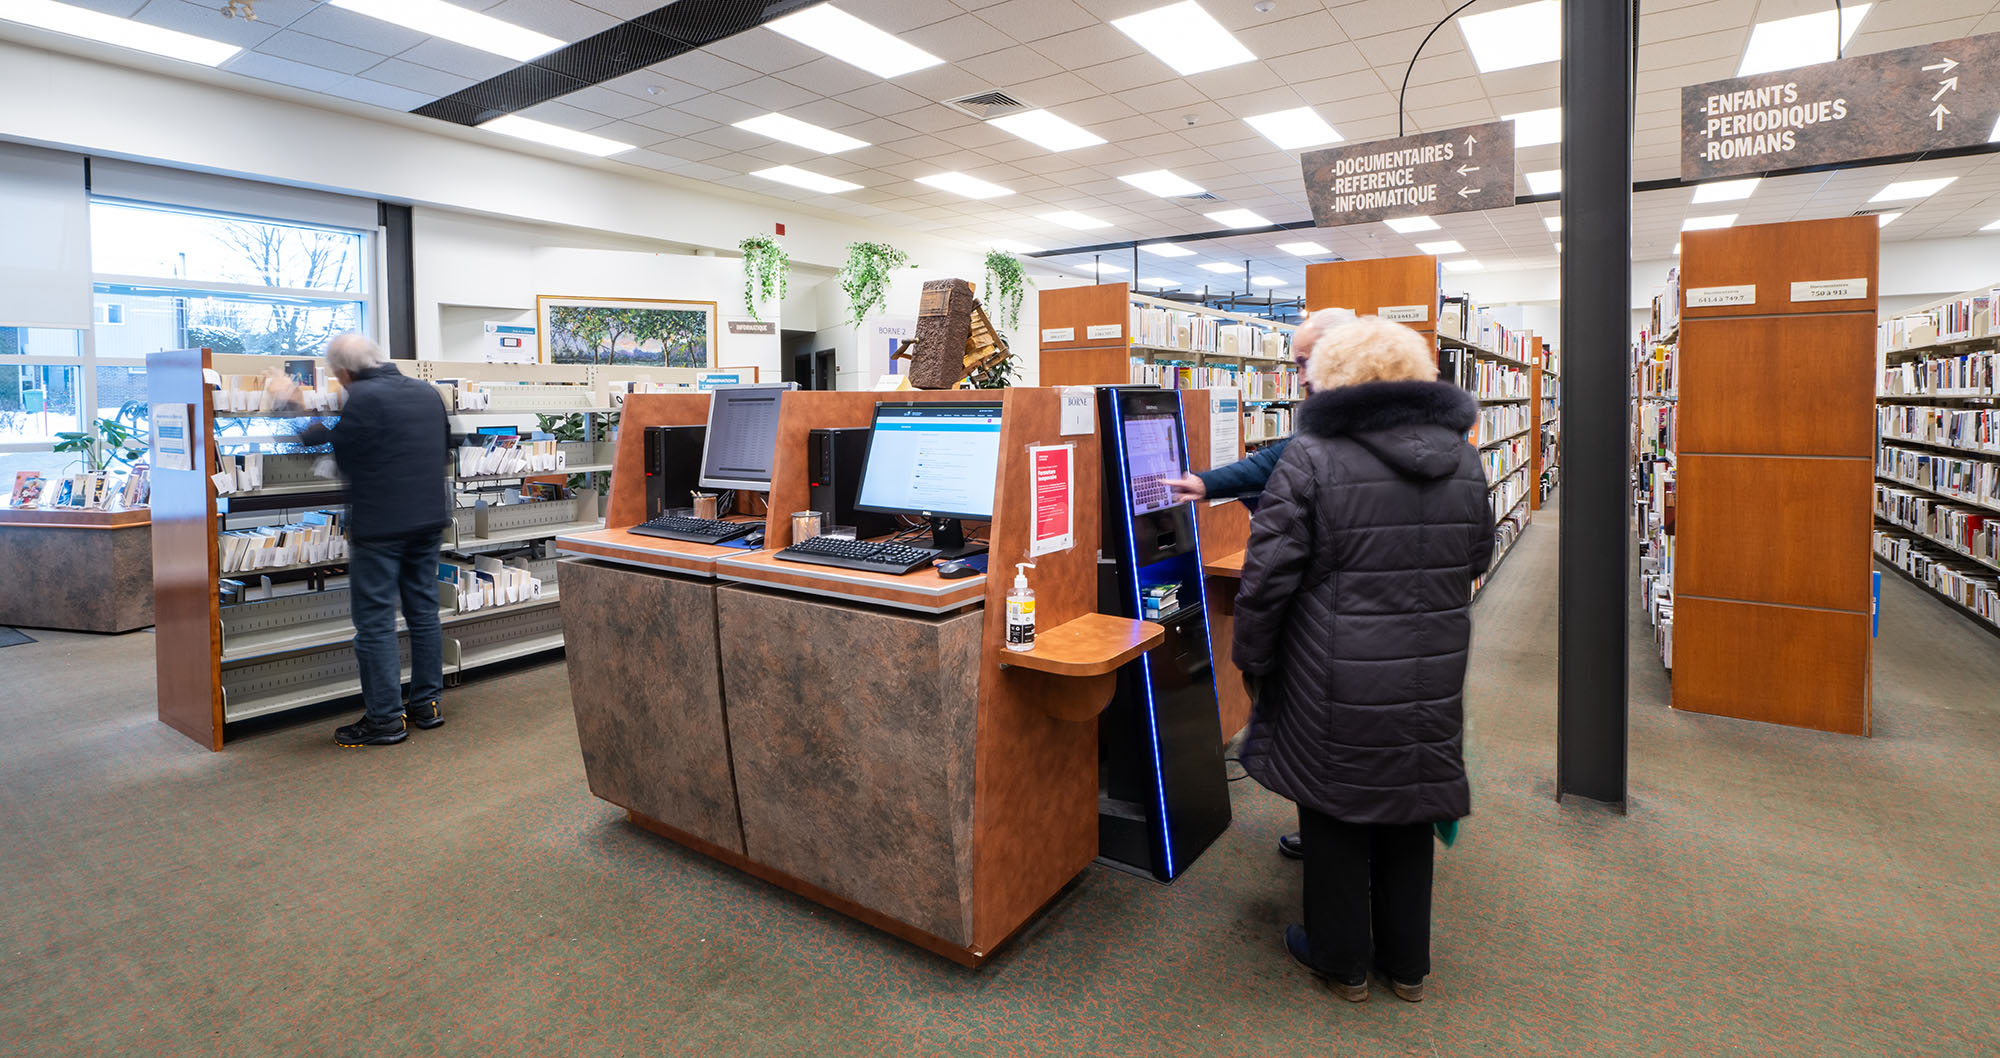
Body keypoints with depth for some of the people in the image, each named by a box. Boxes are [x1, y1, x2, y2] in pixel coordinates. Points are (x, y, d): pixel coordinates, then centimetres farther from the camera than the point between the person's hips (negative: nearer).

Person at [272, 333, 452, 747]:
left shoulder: (361, 399, -15)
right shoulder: (427, 392, 8)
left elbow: (325, 446, -9)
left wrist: (291, 403, 3)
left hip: (379, 526, -7)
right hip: (430, 518, 7)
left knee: (375, 620, 1)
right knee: (423, 609, 13)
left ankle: (386, 717, 5)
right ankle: (426, 703, 21)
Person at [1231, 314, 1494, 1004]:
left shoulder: (1311, 457, -14)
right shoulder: (1460, 455, 4)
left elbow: (1267, 577, -15)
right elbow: (1476, 559, 17)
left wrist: (1253, 662, -2)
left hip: (1339, 683, -5)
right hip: (1431, 676, 5)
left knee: (1335, 812, 13)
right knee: (1409, 807, 19)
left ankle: (1341, 960, 32)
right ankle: (1406, 964, 37)